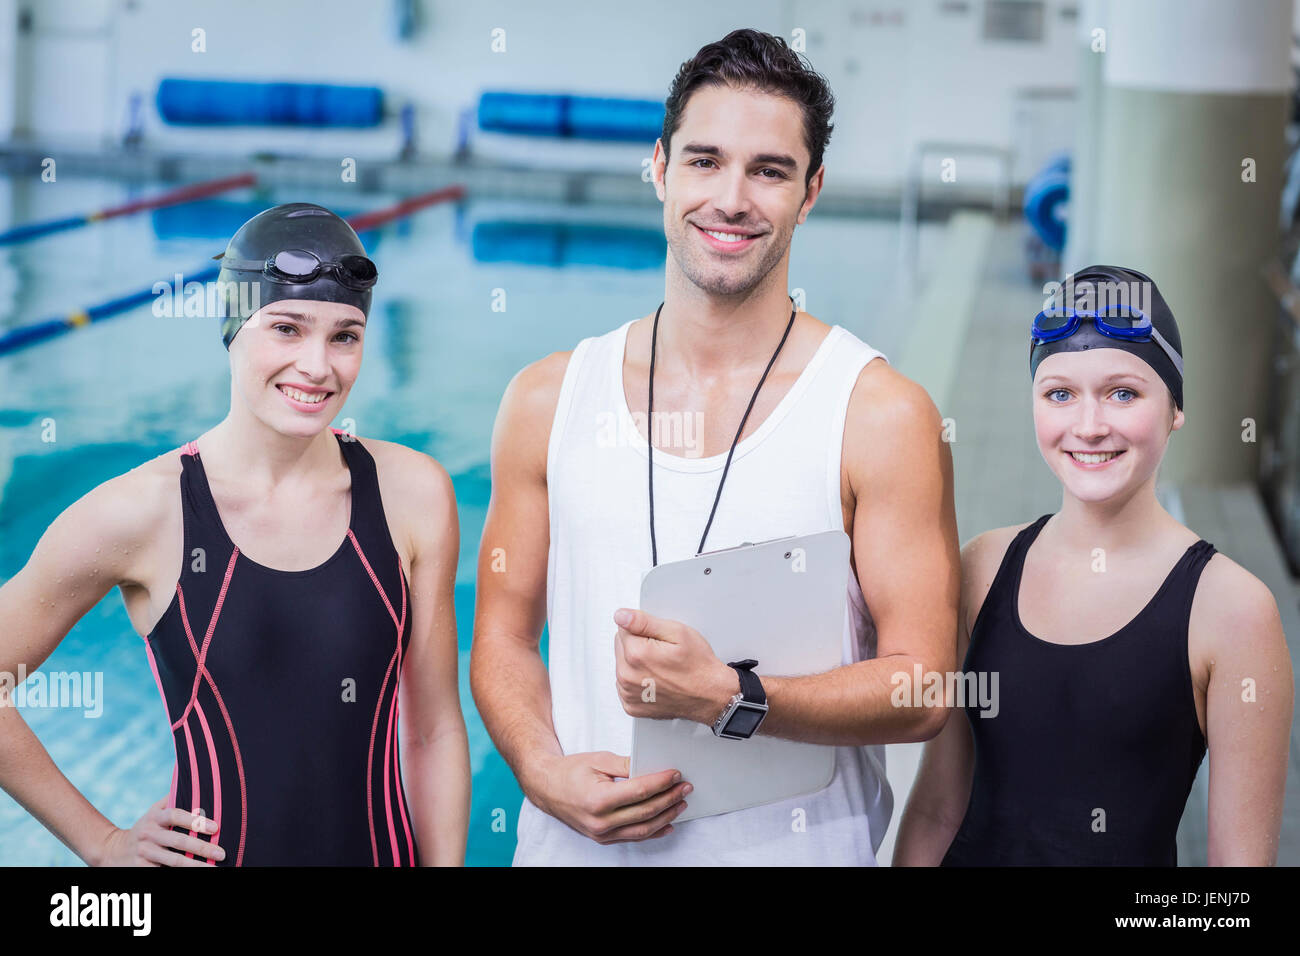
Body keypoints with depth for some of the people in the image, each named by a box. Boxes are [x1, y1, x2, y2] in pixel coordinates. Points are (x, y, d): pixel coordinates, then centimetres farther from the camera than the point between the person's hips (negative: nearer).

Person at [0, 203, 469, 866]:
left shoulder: (413, 494, -4)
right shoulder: (140, 513, -13)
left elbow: (436, 732, 1)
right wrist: (103, 845, -2)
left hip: (383, 849, 2)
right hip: (212, 853, -2)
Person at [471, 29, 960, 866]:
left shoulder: (881, 414, -9)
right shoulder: (548, 400, 1)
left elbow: (922, 689, -10)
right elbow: (504, 635, 6)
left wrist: (728, 697, -23)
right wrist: (545, 771, -11)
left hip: (794, 844, -2)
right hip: (575, 843, 2)